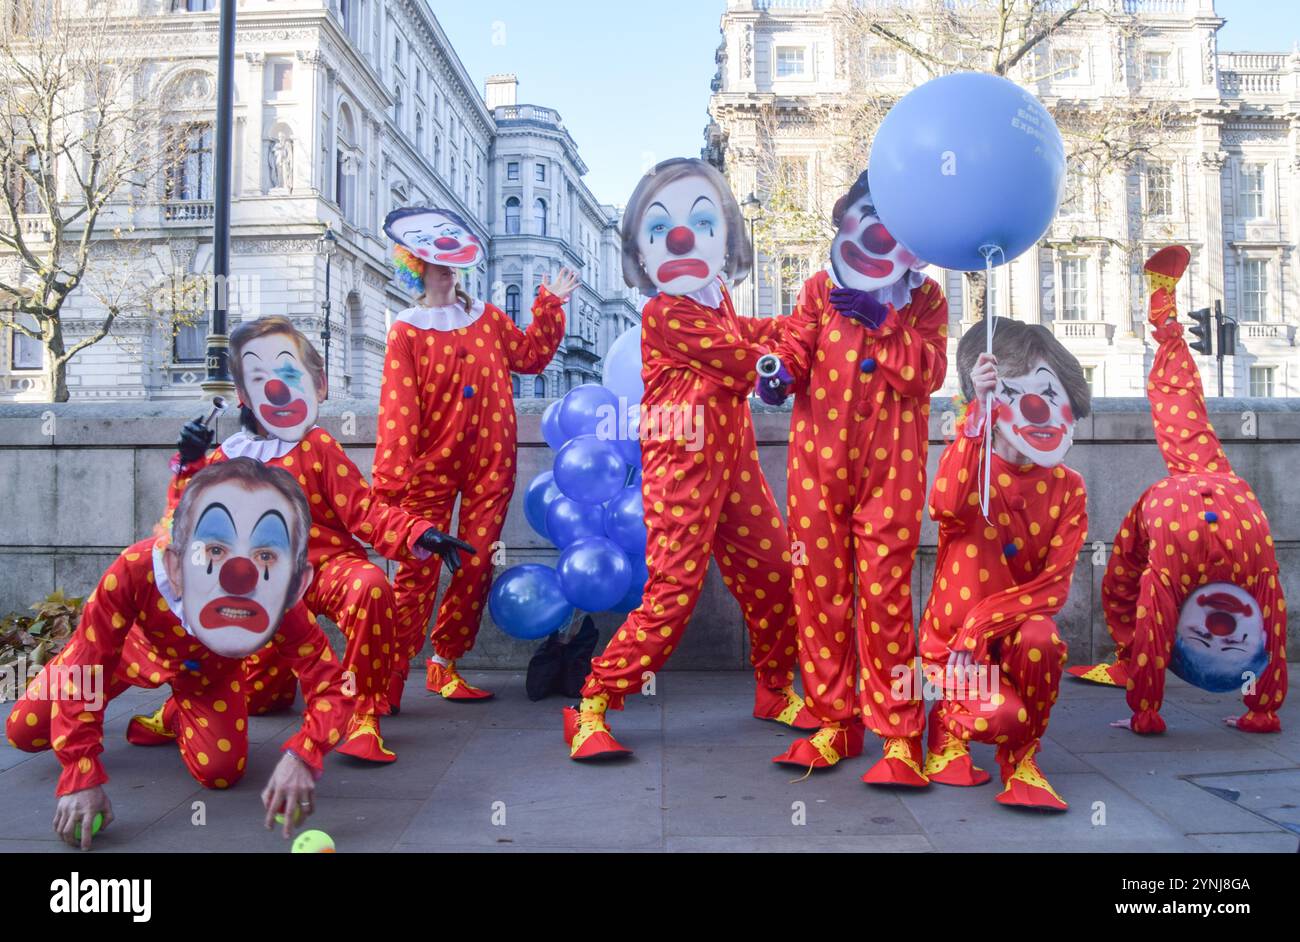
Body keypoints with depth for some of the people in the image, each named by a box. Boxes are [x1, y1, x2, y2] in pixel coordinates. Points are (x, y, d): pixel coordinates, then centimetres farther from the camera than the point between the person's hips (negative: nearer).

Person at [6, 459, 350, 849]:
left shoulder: (284, 610, -42)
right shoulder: (137, 569, -46)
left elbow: (331, 686, -35)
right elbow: (83, 669, -36)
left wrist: (300, 757, -54)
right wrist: (81, 777, -38)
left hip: (206, 666, 1)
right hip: (136, 642, 0)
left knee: (222, 772, -11)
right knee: (24, 731, -6)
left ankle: (173, 718, 23)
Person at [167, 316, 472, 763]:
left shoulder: (316, 447, -5)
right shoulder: (228, 457, 8)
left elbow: (365, 511, -13)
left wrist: (419, 534, -29)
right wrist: (189, 465, 0)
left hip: (328, 566, -4)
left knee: (371, 585, -40)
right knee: (252, 692, 7)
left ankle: (365, 714, -28)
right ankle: (283, 678, 49)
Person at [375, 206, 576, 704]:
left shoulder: (487, 318, 12)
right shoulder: (406, 332, 0)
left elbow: (531, 355, 13)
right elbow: (397, 409, -9)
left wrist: (550, 304, 9)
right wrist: (389, 478, -17)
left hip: (490, 463, 4)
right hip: (431, 466, -3)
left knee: (476, 567, 3)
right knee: (418, 568, -6)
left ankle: (445, 665, 16)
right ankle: (390, 676, 1)